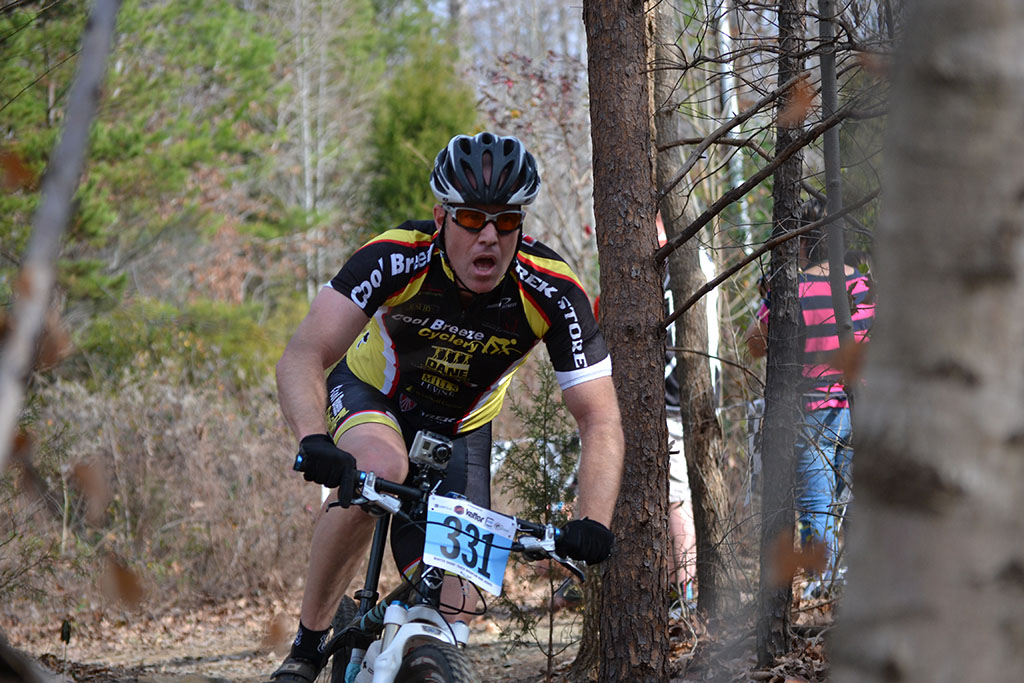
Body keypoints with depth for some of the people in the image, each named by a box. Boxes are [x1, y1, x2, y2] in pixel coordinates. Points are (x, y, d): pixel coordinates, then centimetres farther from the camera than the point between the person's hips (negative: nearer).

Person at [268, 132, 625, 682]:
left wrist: (592, 521, -43)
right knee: (379, 469, -37)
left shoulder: (552, 294, -28)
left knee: (446, 608, -11)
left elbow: (601, 420, -26)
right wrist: (314, 441, -59)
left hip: (460, 429, 2)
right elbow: (302, 358, -38)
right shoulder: (395, 259, -32)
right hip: (371, 395, -2)